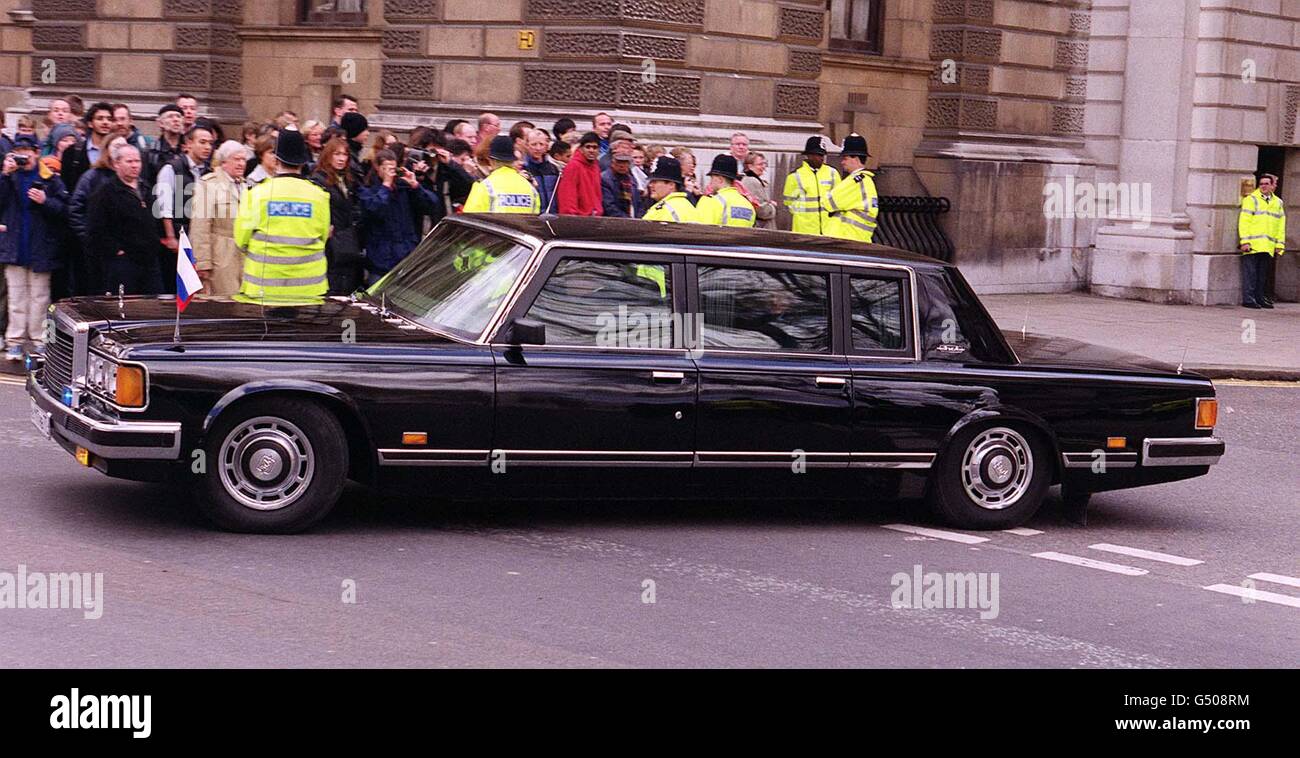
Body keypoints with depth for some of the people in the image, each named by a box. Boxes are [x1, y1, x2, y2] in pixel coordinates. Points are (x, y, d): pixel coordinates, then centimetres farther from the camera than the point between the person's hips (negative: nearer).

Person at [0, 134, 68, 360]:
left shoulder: (49, 178, -1)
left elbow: (63, 210, -3)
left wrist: (45, 201, -19)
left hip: (41, 246, -1)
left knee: (39, 295, 6)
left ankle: (39, 339, 12)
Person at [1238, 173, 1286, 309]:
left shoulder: (1278, 203, 16)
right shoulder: (1251, 199, 0)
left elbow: (1281, 225, 18)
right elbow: (1244, 221, -6)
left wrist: (1280, 244, 12)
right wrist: (1244, 241, -13)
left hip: (1268, 246, 5)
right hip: (1252, 245, -5)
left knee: (1262, 273, 9)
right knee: (1250, 272, -5)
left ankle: (1260, 298, 15)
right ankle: (1248, 299, -4)